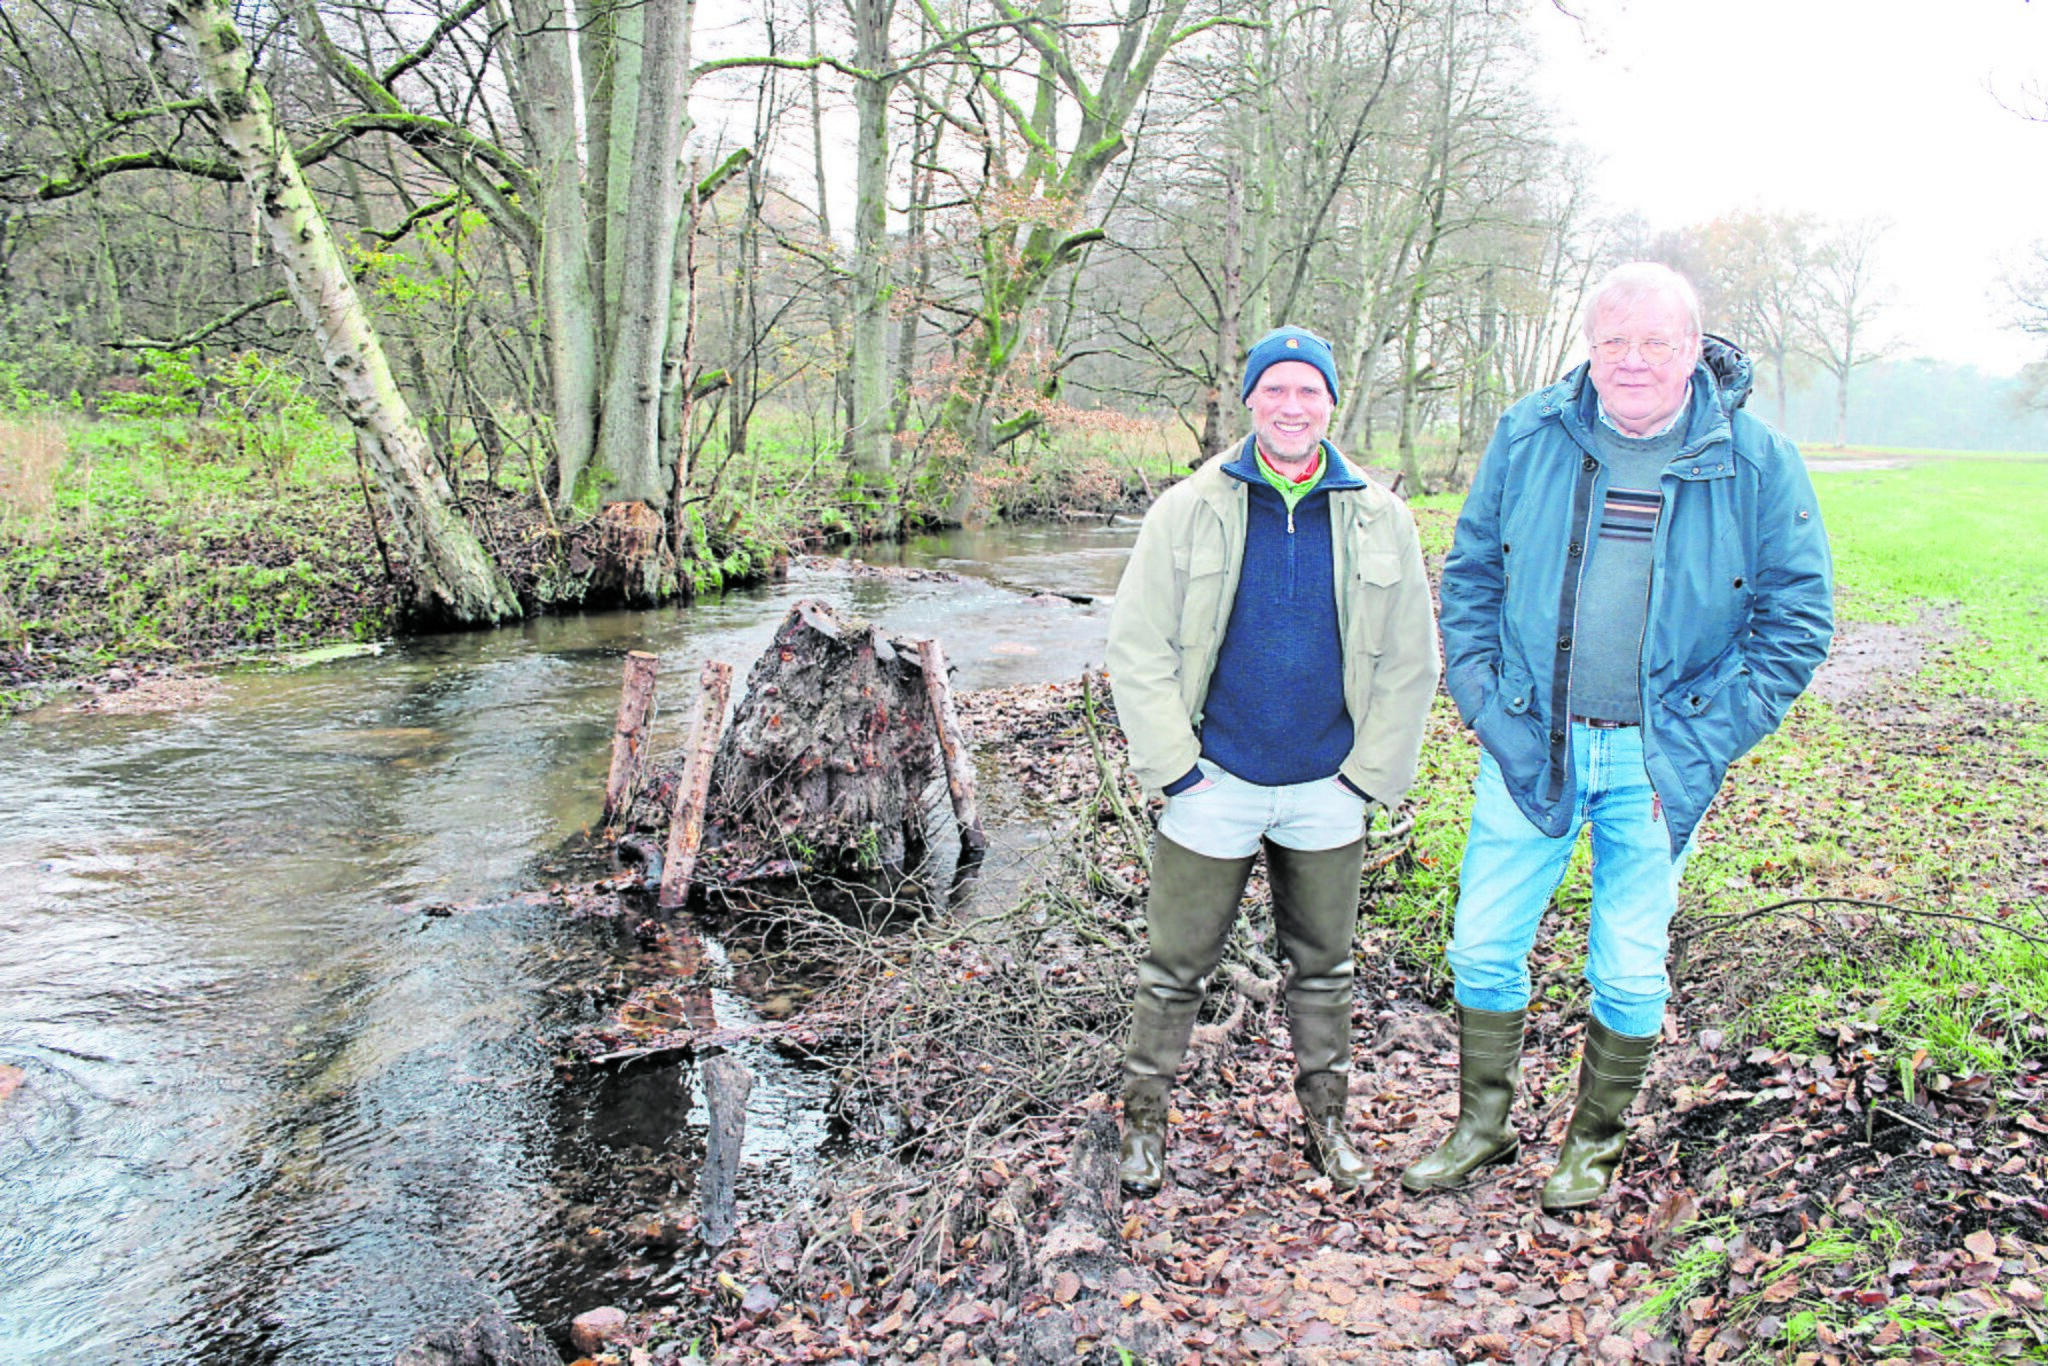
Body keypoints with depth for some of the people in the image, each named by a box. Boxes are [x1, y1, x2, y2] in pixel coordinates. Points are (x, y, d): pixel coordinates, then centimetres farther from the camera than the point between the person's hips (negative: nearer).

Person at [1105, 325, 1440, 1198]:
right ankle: (1144, 1119, 25)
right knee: (1175, 966, 6)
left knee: (1324, 968, 17)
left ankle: (1326, 1118, 35)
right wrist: (1173, 766, -8)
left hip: (1326, 793, 2)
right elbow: (1136, 648, -4)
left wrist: (1368, 776, 0)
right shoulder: (1189, 509, -6)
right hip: (1215, 786, -2)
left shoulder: (1380, 518, -1)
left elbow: (1409, 663, 5)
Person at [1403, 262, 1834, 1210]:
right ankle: (1483, 1126, 29)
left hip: (1658, 759, -1)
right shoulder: (1526, 436, -1)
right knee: (1483, 946, 7)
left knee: (1630, 970, 9)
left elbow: (1797, 618, -1)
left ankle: (1594, 1144, 32)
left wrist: (1706, 745, -8)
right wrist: (1483, 704, -3)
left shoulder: (1757, 461, -5)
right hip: (1530, 745, 2)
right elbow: (1469, 574, 7)